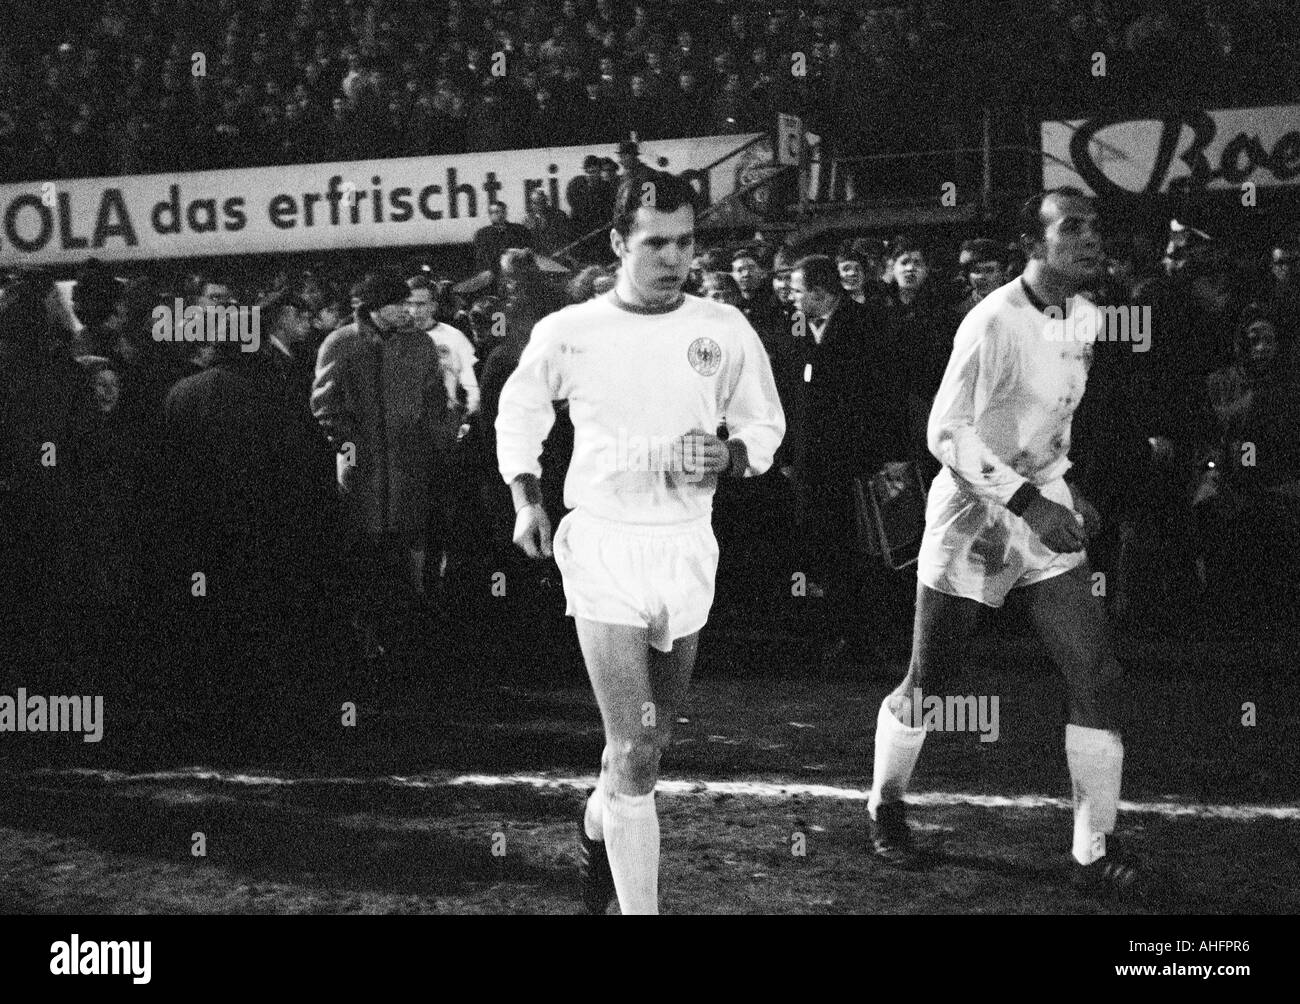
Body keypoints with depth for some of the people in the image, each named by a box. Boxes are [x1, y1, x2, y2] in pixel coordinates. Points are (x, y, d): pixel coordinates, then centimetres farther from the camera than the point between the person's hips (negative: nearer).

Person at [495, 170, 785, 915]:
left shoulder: (725, 330, -2)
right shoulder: (567, 333, -5)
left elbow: (765, 423, 7)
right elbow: (518, 415, 11)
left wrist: (729, 457, -14)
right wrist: (527, 499, 0)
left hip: (688, 547, 3)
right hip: (603, 547, -3)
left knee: (652, 740, 18)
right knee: (636, 753, -11)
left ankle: (600, 826, 48)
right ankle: (638, 904, -4)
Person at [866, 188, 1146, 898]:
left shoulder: (1084, 317, 5)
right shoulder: (995, 321, -20)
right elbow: (946, 432, -22)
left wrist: (1068, 491, 11)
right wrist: (1027, 502, -26)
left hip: (1045, 508, 6)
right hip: (973, 513, -6)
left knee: (1097, 676, -5)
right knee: (924, 683, 7)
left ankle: (1094, 853, 2)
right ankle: (885, 807, 33)